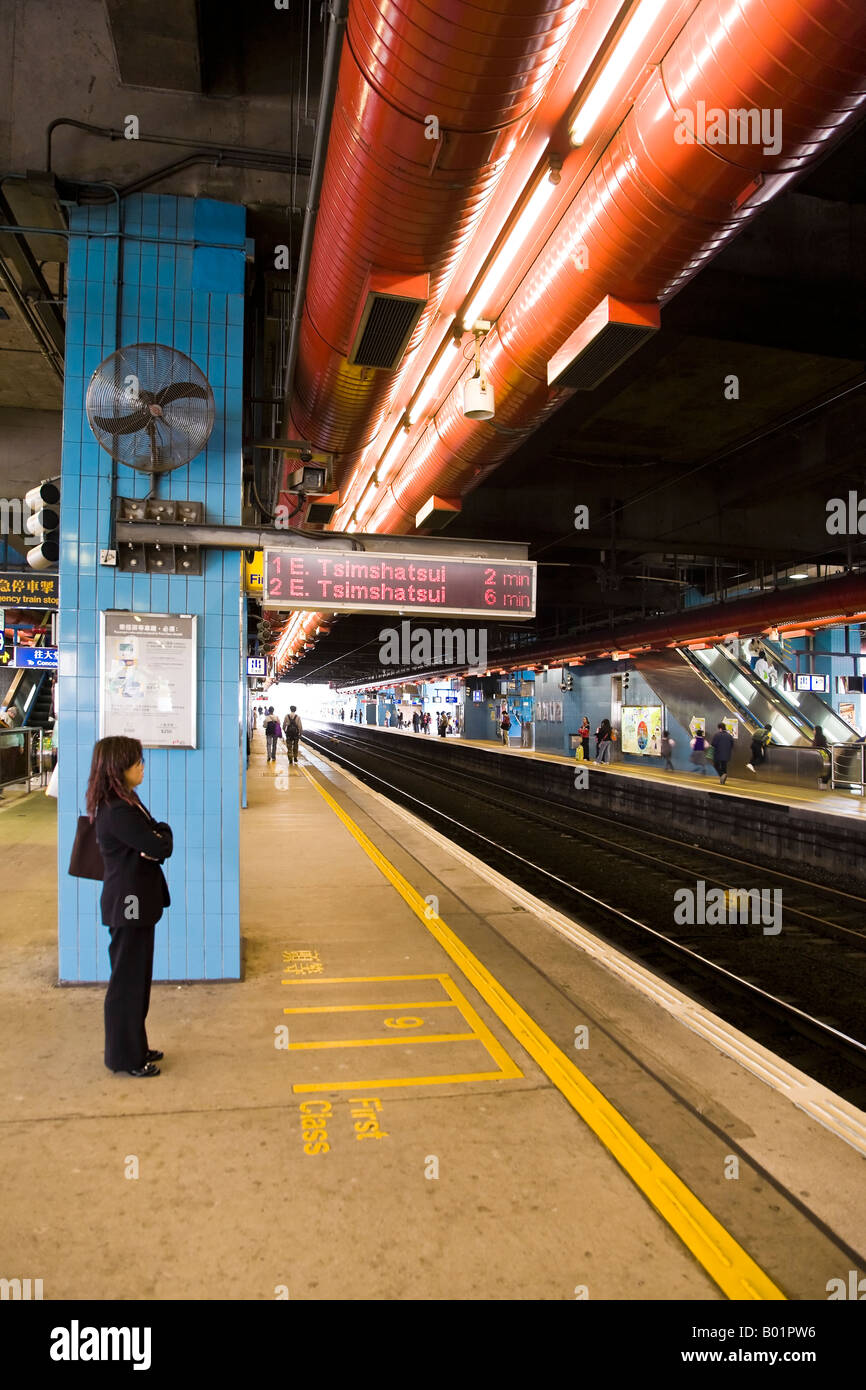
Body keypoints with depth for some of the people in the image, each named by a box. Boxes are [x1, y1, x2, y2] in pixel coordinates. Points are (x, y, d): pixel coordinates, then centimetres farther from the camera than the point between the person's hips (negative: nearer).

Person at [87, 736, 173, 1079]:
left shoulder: (122, 803, 9)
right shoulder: (118, 812, -24)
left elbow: (151, 846, 7)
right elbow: (161, 848, -25)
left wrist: (156, 835, -15)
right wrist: (163, 830, -5)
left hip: (134, 903, 10)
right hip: (129, 905, -10)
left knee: (136, 979, 19)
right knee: (127, 981, 4)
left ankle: (133, 1047, 32)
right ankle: (125, 1056, 18)